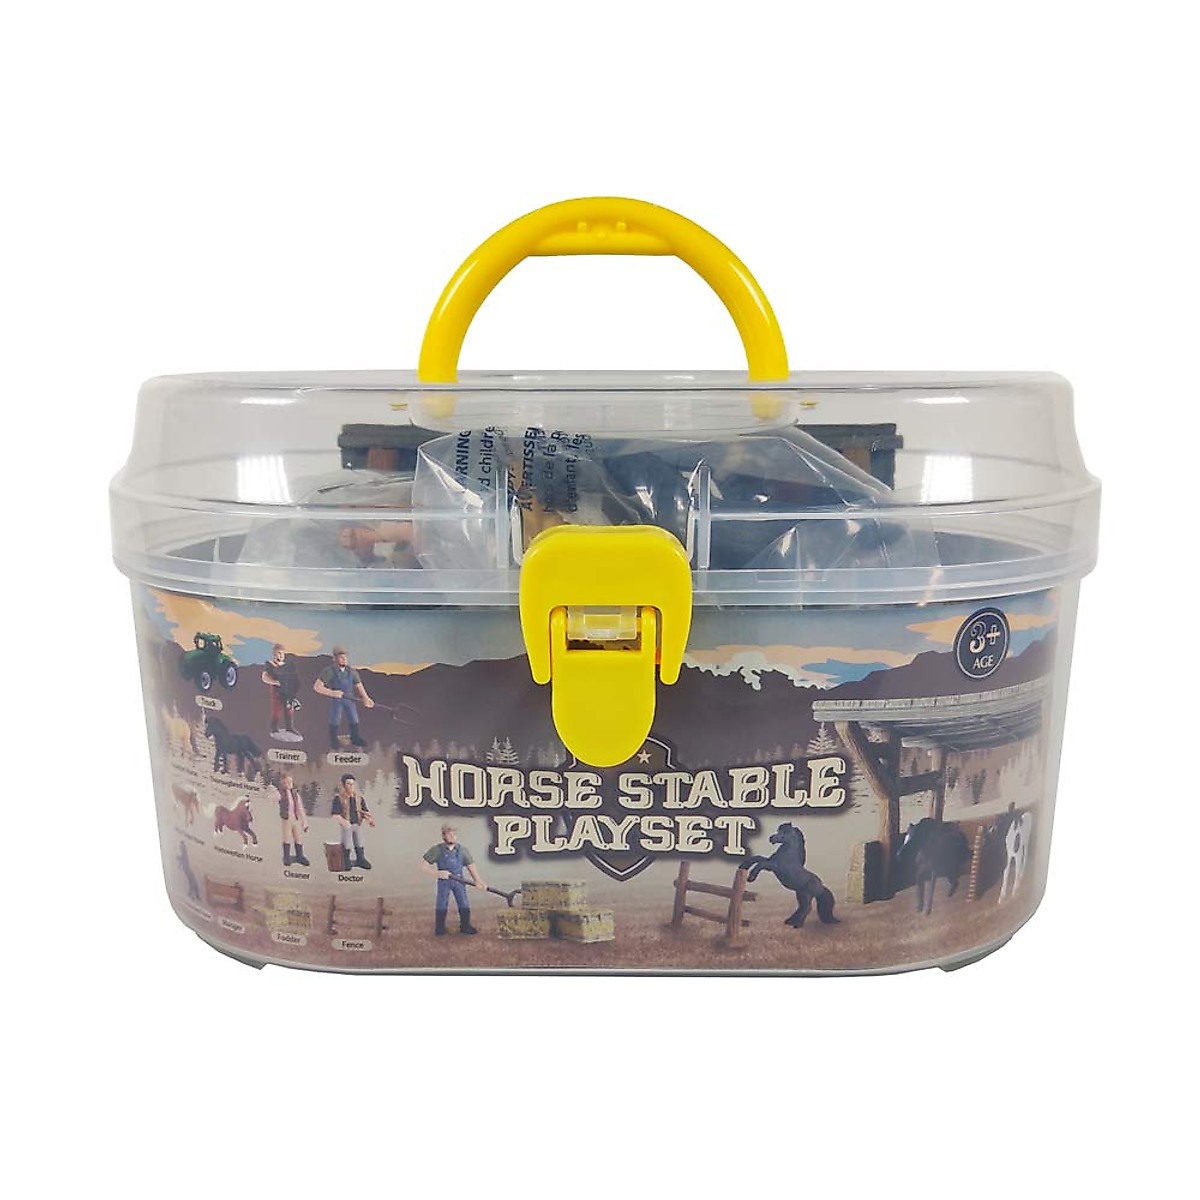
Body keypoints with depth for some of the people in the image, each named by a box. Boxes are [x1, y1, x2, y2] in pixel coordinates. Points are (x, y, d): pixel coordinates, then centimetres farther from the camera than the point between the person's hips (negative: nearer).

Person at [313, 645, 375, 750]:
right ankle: (334, 742, 24)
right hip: (336, 700, -4)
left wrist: (365, 698, -17)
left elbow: (359, 686, 0)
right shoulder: (329, 671, -14)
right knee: (335, 722, 6)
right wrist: (332, 693, -24)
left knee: (354, 721, 13)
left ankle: (355, 739, 32)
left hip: (350, 699, 4)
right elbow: (316, 687, -16)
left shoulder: (351, 671, 0)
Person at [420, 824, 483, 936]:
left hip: (459, 881, 2)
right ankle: (440, 928, 19)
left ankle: (465, 926, 20)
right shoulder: (437, 850, -12)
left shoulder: (463, 850, -6)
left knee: (464, 904, 4)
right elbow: (424, 866, -11)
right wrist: (438, 873, -24)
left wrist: (477, 880, -27)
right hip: (444, 881, -2)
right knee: (441, 904, 2)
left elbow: (470, 866, -10)